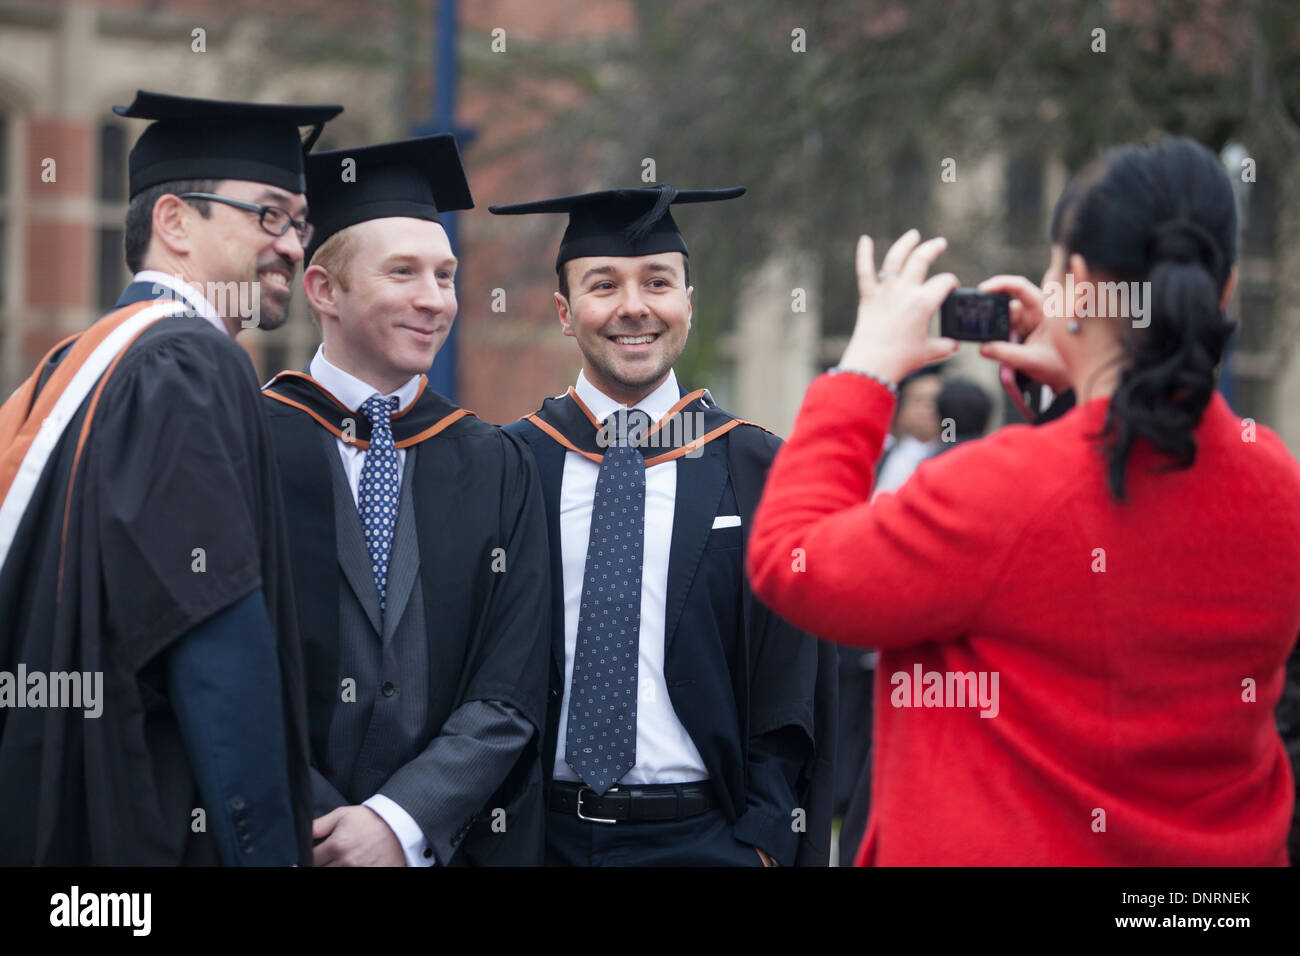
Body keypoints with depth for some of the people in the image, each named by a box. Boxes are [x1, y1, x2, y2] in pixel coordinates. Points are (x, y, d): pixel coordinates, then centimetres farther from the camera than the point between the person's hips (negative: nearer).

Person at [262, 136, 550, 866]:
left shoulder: (497, 470, 5)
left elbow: (510, 697, -1)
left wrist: (402, 823, -14)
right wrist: (322, 824, -19)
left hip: (455, 845, 3)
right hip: (282, 842, -2)